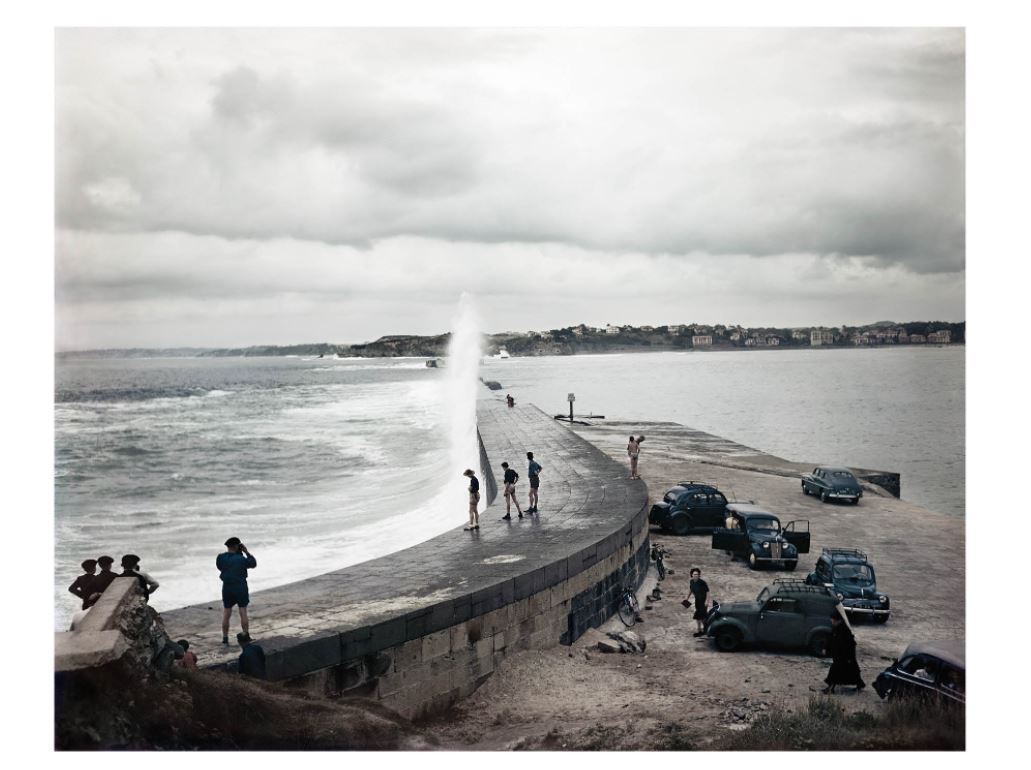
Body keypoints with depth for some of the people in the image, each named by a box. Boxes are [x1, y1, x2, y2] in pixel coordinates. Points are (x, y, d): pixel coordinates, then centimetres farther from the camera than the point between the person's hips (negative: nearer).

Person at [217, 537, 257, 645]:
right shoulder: (241, 559, -16)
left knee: (226, 614, 10)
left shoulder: (220, 558, -8)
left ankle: (225, 638, 11)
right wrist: (247, 552, 2)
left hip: (227, 588, 3)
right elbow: (253, 564, -2)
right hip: (240, 587, -3)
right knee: (243, 613, 7)